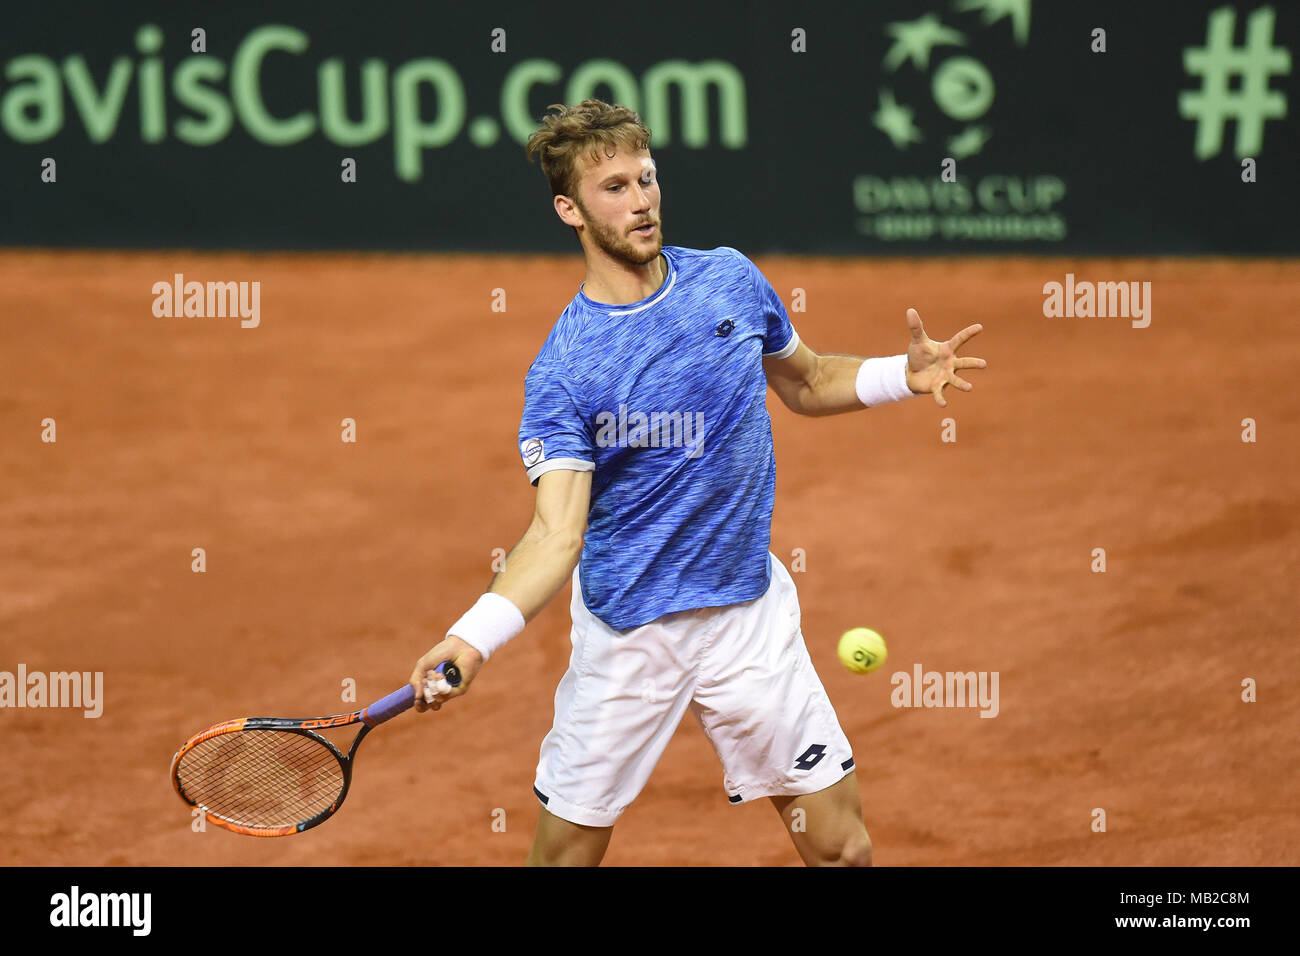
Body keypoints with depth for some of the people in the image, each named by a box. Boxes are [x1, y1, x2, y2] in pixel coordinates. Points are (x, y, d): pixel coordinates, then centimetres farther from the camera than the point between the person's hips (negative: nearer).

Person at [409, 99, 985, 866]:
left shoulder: (730, 280, -2)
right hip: (626, 630, -3)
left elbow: (806, 382, 17)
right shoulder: (563, 370, -14)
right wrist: (470, 642, -37)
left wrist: (904, 375, -2)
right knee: (566, 851, 3)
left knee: (842, 848, 0)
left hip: (750, 611, 3)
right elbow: (557, 532, -21)